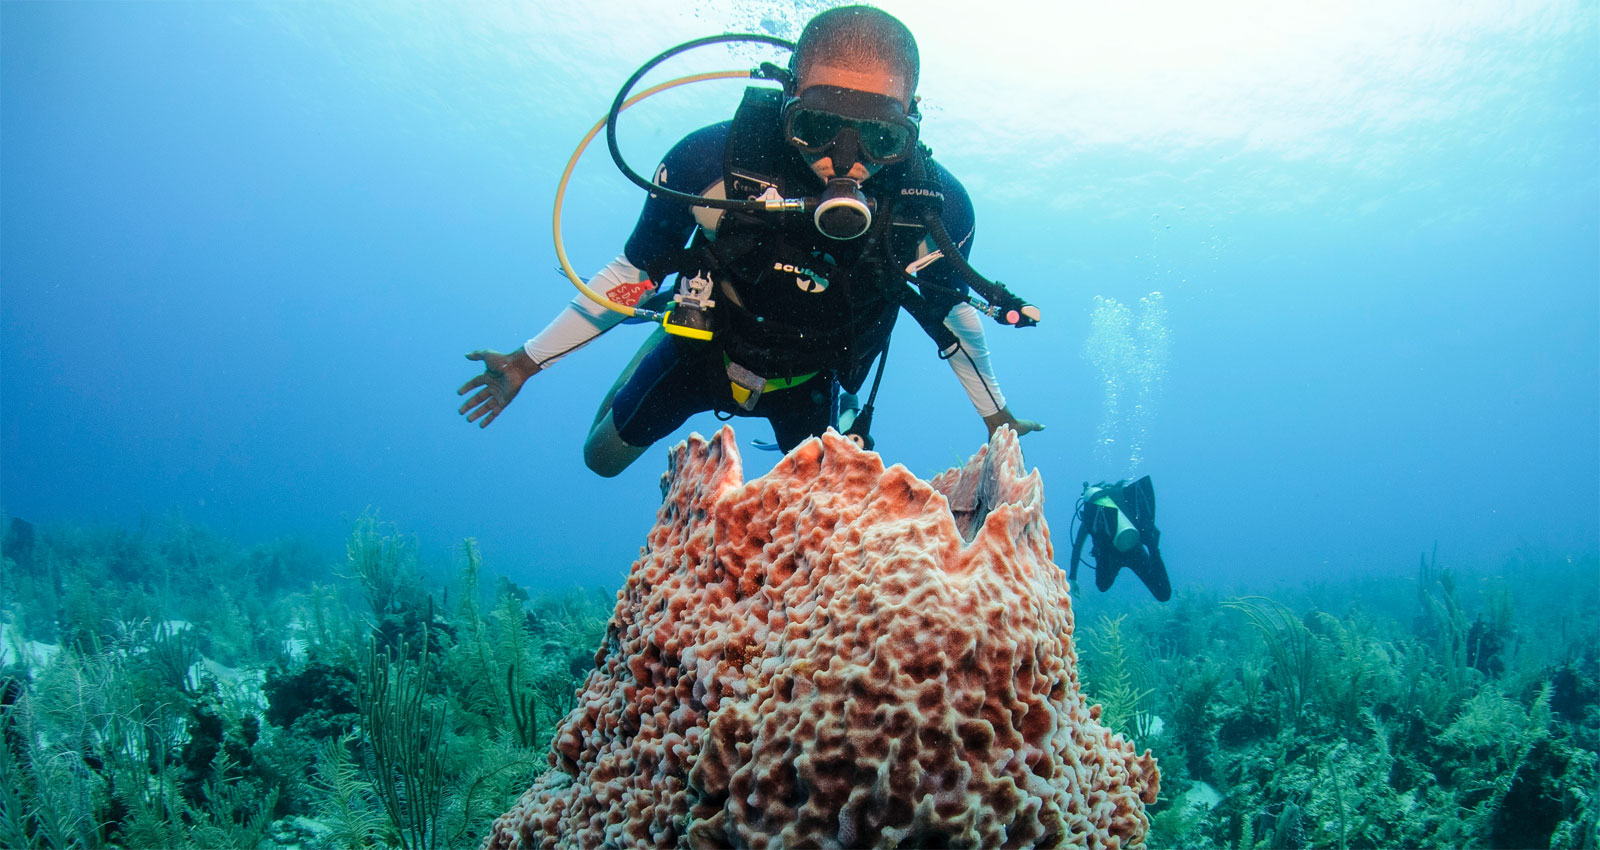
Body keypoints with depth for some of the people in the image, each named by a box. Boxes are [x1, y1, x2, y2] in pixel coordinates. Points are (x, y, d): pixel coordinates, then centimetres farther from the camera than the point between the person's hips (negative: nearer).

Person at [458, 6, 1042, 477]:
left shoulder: (936, 207, -32)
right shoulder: (713, 161, -36)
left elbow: (951, 308, -8)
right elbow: (635, 271, -17)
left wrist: (996, 414, 6)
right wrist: (529, 361, -11)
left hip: (811, 375, 1)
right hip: (708, 348, 0)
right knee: (603, 457, 18)